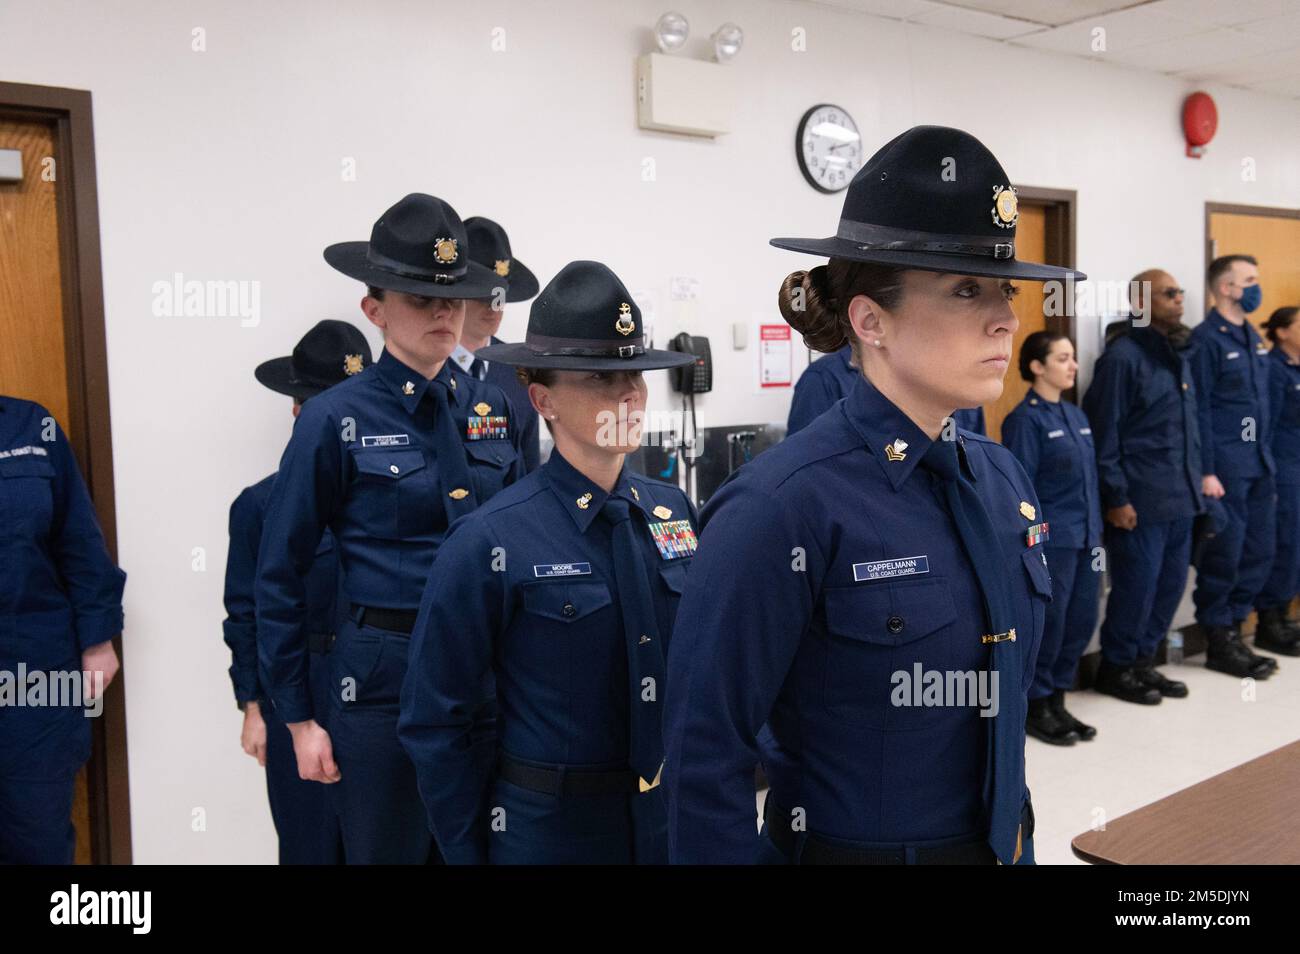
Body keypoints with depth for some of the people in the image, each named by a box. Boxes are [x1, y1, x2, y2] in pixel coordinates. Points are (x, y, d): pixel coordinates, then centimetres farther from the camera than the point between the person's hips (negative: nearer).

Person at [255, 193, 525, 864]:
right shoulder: (336, 419, -9)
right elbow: (281, 576, -4)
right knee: (387, 850, 13)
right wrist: (296, 717, -3)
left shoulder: (492, 406, 3)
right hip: (384, 675, -4)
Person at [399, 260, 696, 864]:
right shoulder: (490, 542, -16)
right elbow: (436, 723, -10)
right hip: (547, 829, -4)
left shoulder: (675, 513, -2)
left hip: (674, 816, 4)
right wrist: (468, 851, -6)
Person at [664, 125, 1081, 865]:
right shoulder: (783, 508, -24)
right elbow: (705, 758, -20)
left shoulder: (1002, 477, -1)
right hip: (853, 847, -6)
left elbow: (1006, 691, 11)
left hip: (1002, 844, 7)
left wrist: (1019, 843, 15)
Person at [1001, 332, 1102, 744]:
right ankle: (1034, 707, 16)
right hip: (1050, 540, -8)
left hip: (1086, 538, 8)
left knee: (1082, 621, 11)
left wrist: (1096, 531, 15)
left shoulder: (1076, 416, 13)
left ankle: (1057, 700, 25)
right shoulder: (1026, 419, -11)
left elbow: (1089, 478, 18)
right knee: (1047, 624, 1)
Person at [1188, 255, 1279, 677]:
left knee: (1259, 551, 11)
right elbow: (1199, 410, -14)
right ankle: (1219, 642, 11)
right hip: (1226, 466, -8)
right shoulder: (1206, 338, -10)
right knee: (1224, 555, -1)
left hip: (1259, 463, 8)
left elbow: (1262, 401, 19)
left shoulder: (1253, 337, 15)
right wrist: (1206, 472, -17)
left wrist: (1268, 459, 15)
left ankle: (1234, 629, 23)